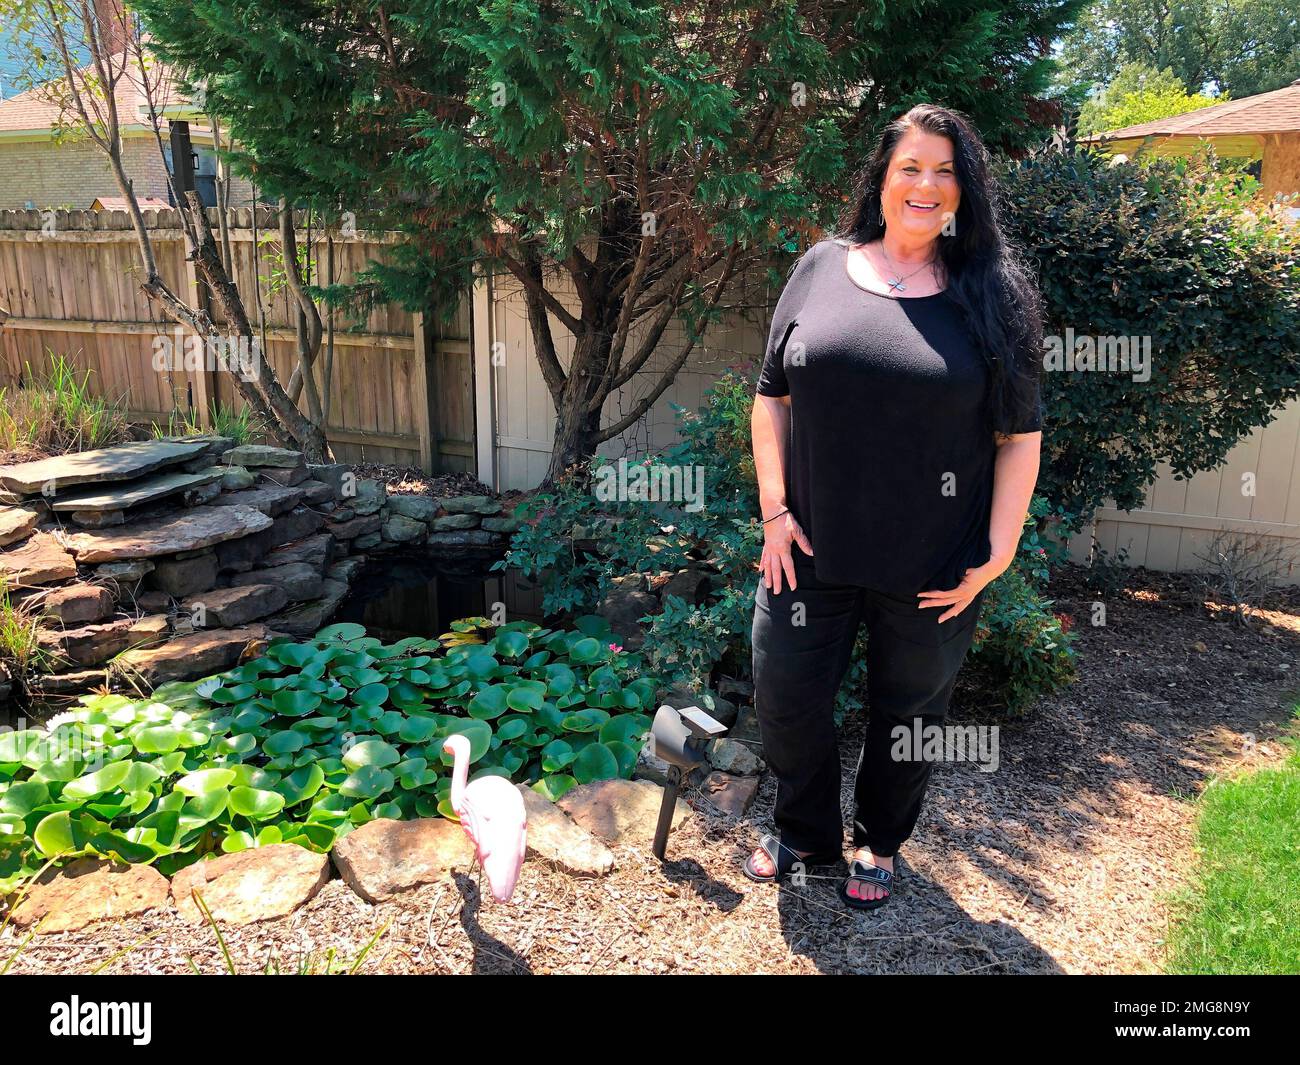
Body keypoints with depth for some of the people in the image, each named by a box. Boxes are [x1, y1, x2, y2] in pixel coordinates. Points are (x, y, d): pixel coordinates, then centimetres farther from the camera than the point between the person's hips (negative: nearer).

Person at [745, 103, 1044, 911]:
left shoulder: (991, 293, -2)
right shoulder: (823, 268, 2)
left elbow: (1020, 434, -1)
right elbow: (772, 395, 4)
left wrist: (998, 552, -6)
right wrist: (775, 510, -3)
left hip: (934, 564, -1)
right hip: (813, 548, 1)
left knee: (909, 712, 14)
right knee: (788, 700, 9)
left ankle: (880, 844, 41)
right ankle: (804, 833, 37)